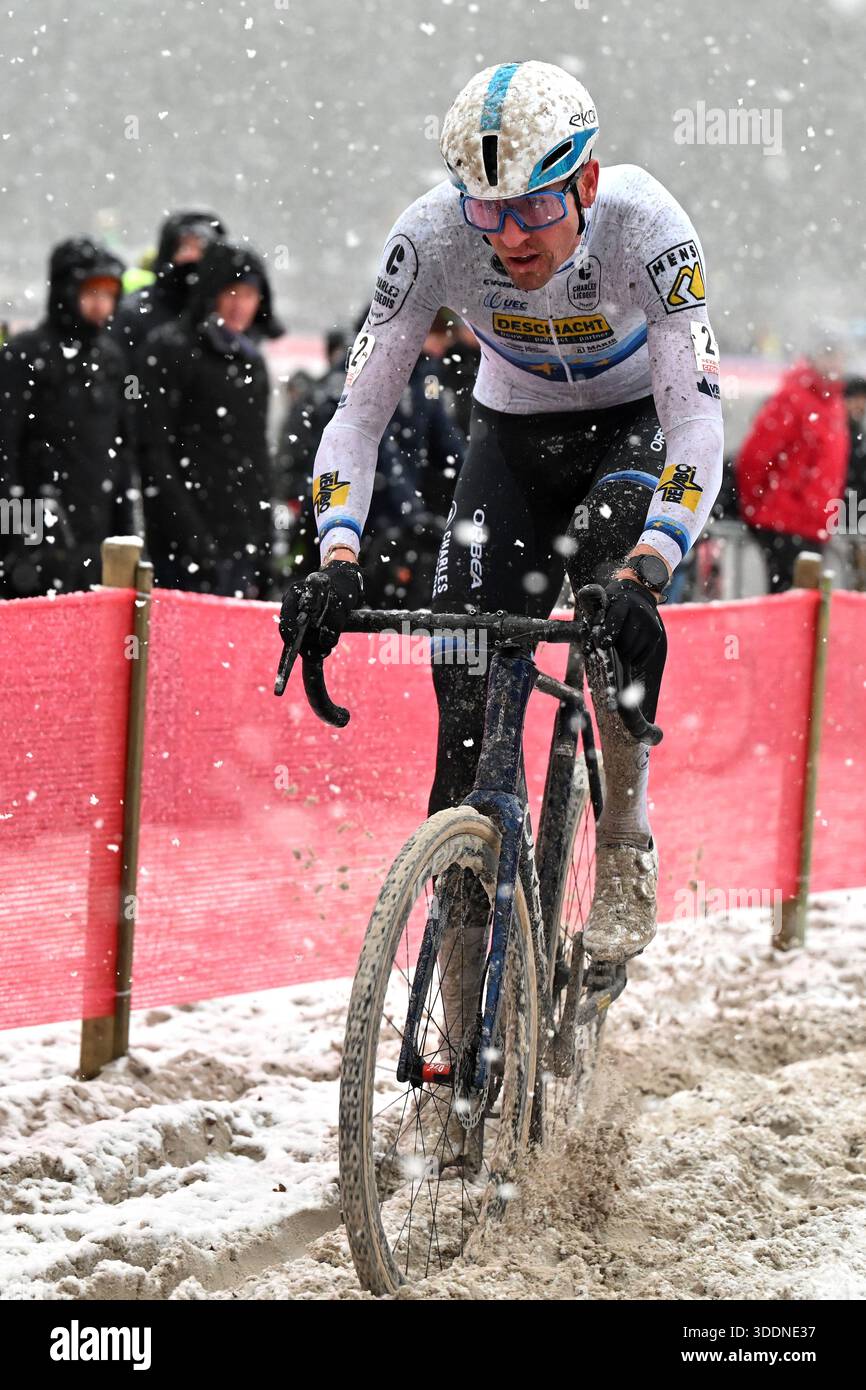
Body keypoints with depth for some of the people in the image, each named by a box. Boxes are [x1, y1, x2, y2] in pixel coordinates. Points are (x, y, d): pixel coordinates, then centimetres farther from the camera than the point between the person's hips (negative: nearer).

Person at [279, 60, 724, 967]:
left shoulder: (643, 226, -34)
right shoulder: (432, 236, -28)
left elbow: (697, 424, -39)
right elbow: (358, 410, -24)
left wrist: (641, 575, -53)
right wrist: (336, 562, -40)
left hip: (639, 426, -2)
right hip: (512, 433, 2)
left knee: (617, 606, -31)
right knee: (467, 650, -15)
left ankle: (625, 853, -12)